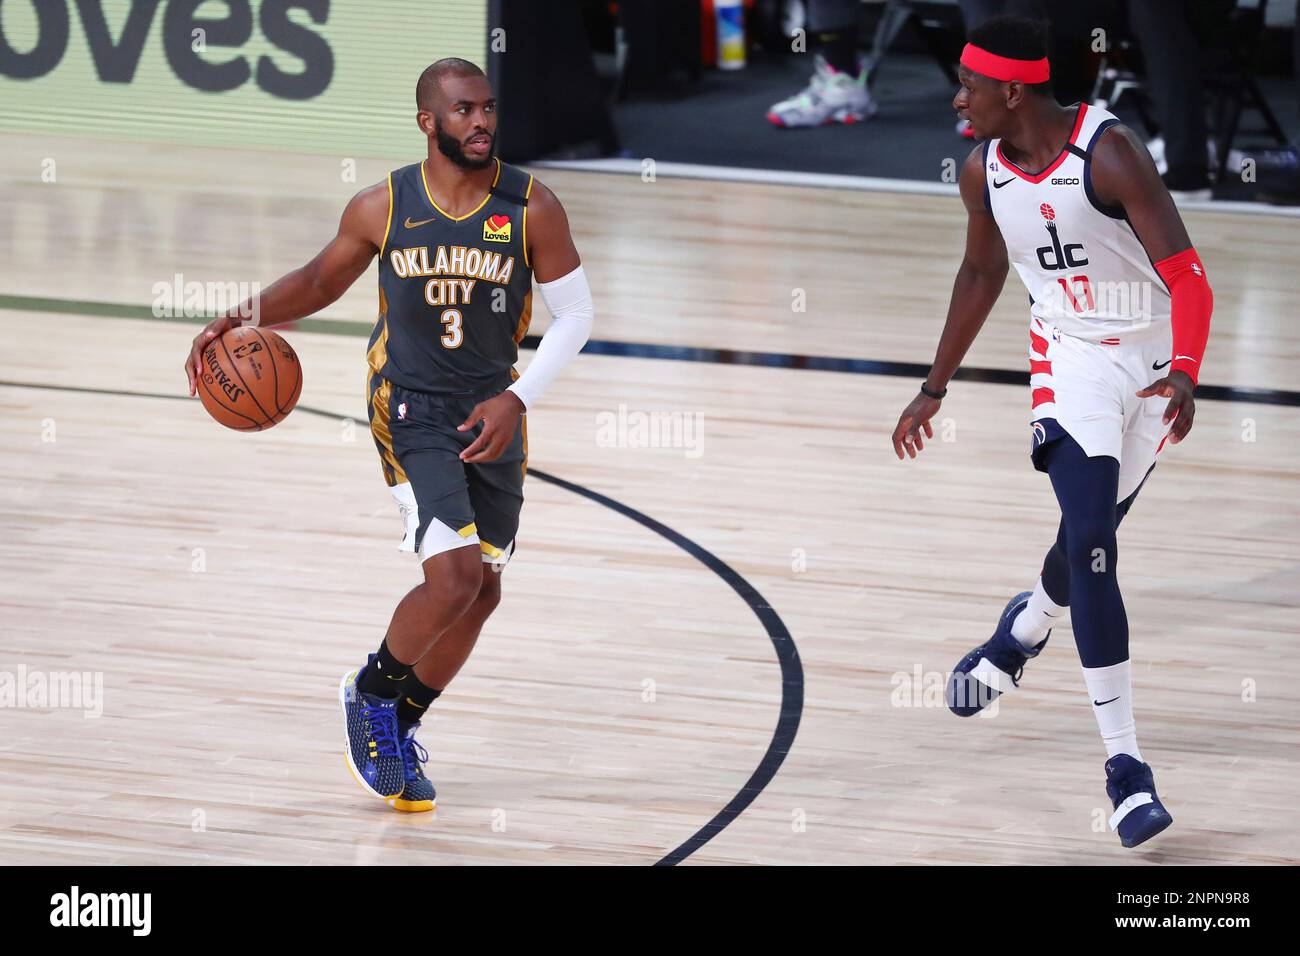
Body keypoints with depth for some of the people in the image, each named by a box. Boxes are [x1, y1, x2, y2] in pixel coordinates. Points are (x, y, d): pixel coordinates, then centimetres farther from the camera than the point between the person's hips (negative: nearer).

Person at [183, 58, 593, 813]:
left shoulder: (532, 208, -11)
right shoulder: (383, 208, -10)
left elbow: (575, 315, -6)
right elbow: (322, 282, 8)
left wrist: (518, 399, -19)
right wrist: (243, 318, -8)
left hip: (494, 412, 3)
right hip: (411, 410, -3)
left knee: (481, 592, 8)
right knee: (454, 576, -18)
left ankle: (399, 728, 28)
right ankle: (371, 694, 7)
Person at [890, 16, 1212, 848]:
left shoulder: (1110, 153, -25)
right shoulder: (985, 170, -7)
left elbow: (1187, 274, -29)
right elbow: (983, 271, 11)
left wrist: (1185, 377, -44)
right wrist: (935, 389, 15)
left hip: (1154, 353, -3)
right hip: (1071, 356, 3)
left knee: (1090, 535, 10)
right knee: (1089, 538, -14)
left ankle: (1026, 627, 47)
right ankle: (1125, 763, -12)